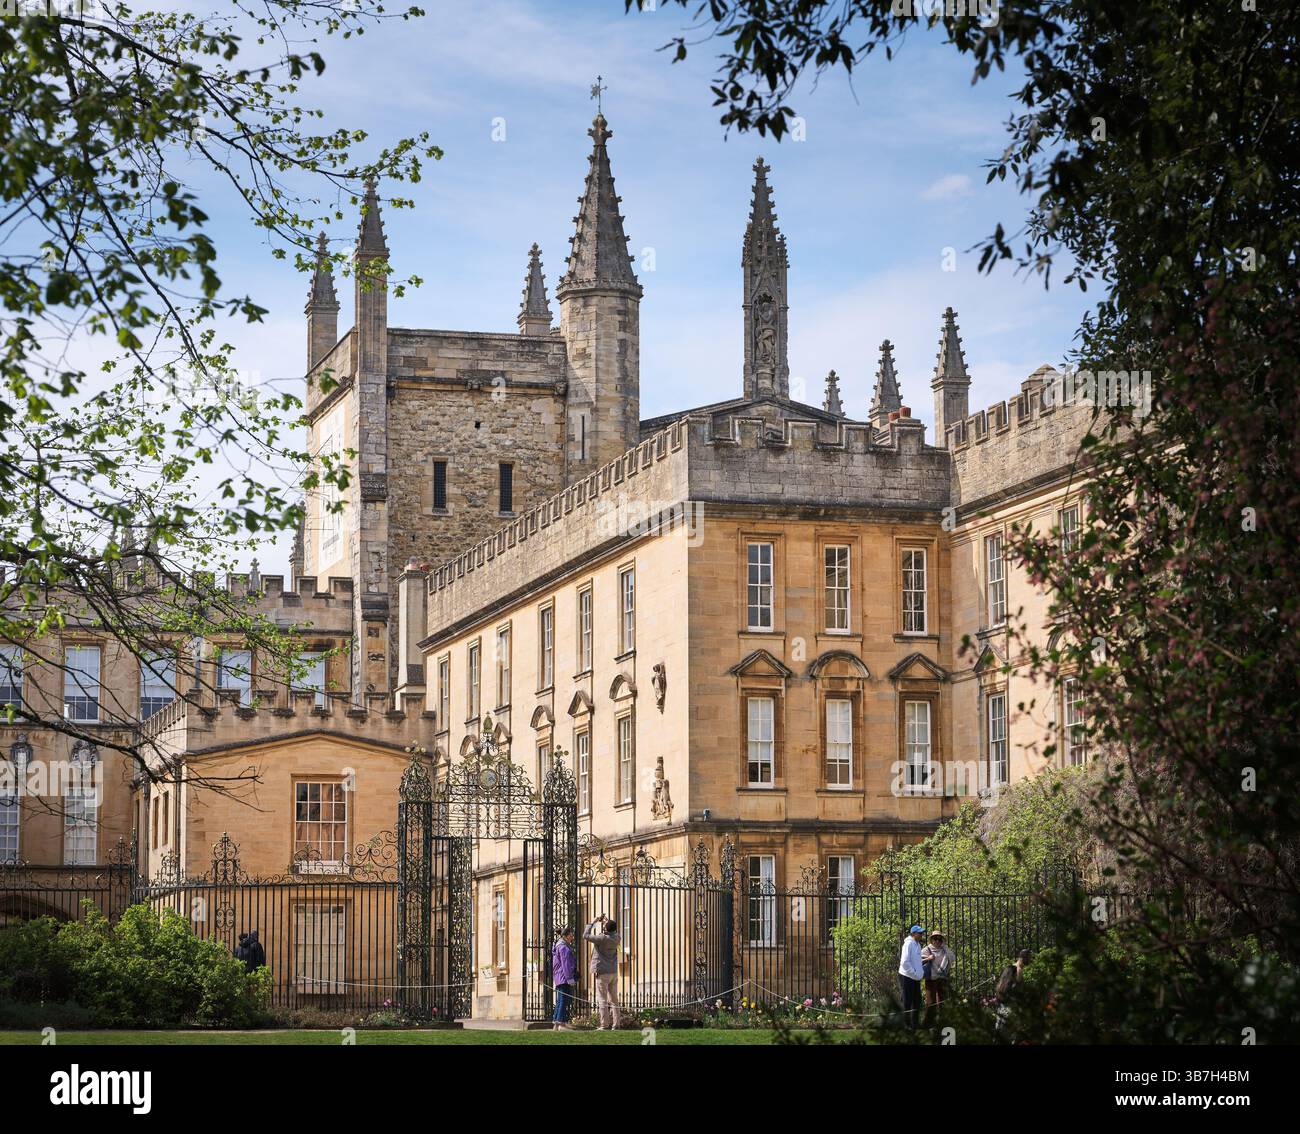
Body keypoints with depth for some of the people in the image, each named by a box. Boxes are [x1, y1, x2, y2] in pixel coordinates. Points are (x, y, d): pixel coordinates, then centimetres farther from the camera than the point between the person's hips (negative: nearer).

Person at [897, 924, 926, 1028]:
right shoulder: (909, 944, -15)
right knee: (907, 1004, -2)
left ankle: (914, 1025, 24)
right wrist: (916, 975, -18)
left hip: (916, 979, 9)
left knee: (916, 1002, 15)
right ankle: (906, 1025, 4)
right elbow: (905, 963, -22)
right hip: (907, 977, -9)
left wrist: (921, 973, 8)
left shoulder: (917, 944, 13)